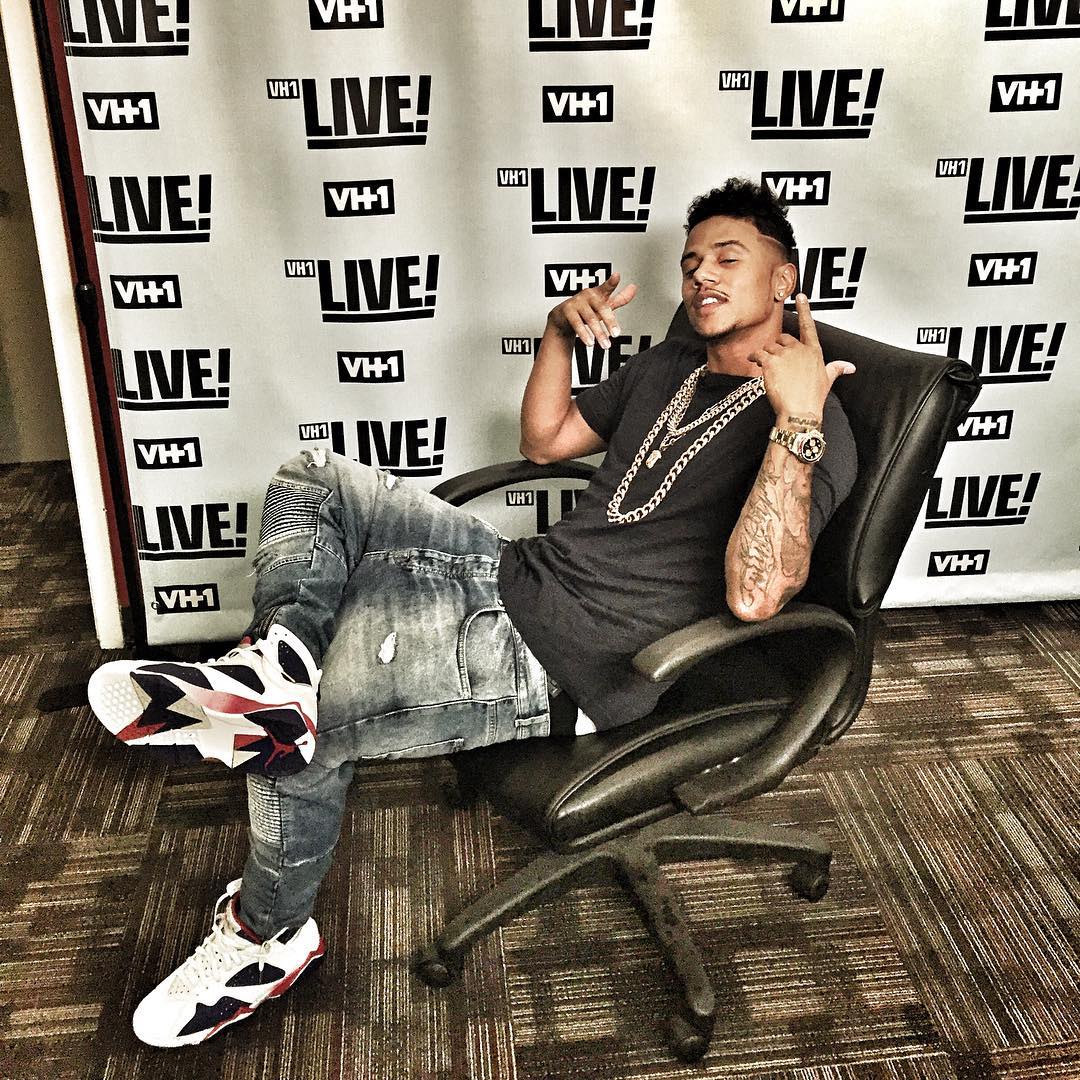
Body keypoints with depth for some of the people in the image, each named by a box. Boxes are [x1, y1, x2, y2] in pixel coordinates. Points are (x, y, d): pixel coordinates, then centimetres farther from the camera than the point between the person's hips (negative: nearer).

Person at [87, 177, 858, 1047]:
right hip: (516, 571, 10)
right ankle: (280, 658, -20)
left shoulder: (810, 424, -13)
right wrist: (561, 330, 7)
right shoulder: (670, 366, 16)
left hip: (559, 663, -9)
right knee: (312, 481, 8)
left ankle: (270, 939, 15)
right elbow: (544, 441, 23)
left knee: (305, 719, -13)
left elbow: (753, 594, -28)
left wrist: (798, 422, -37)